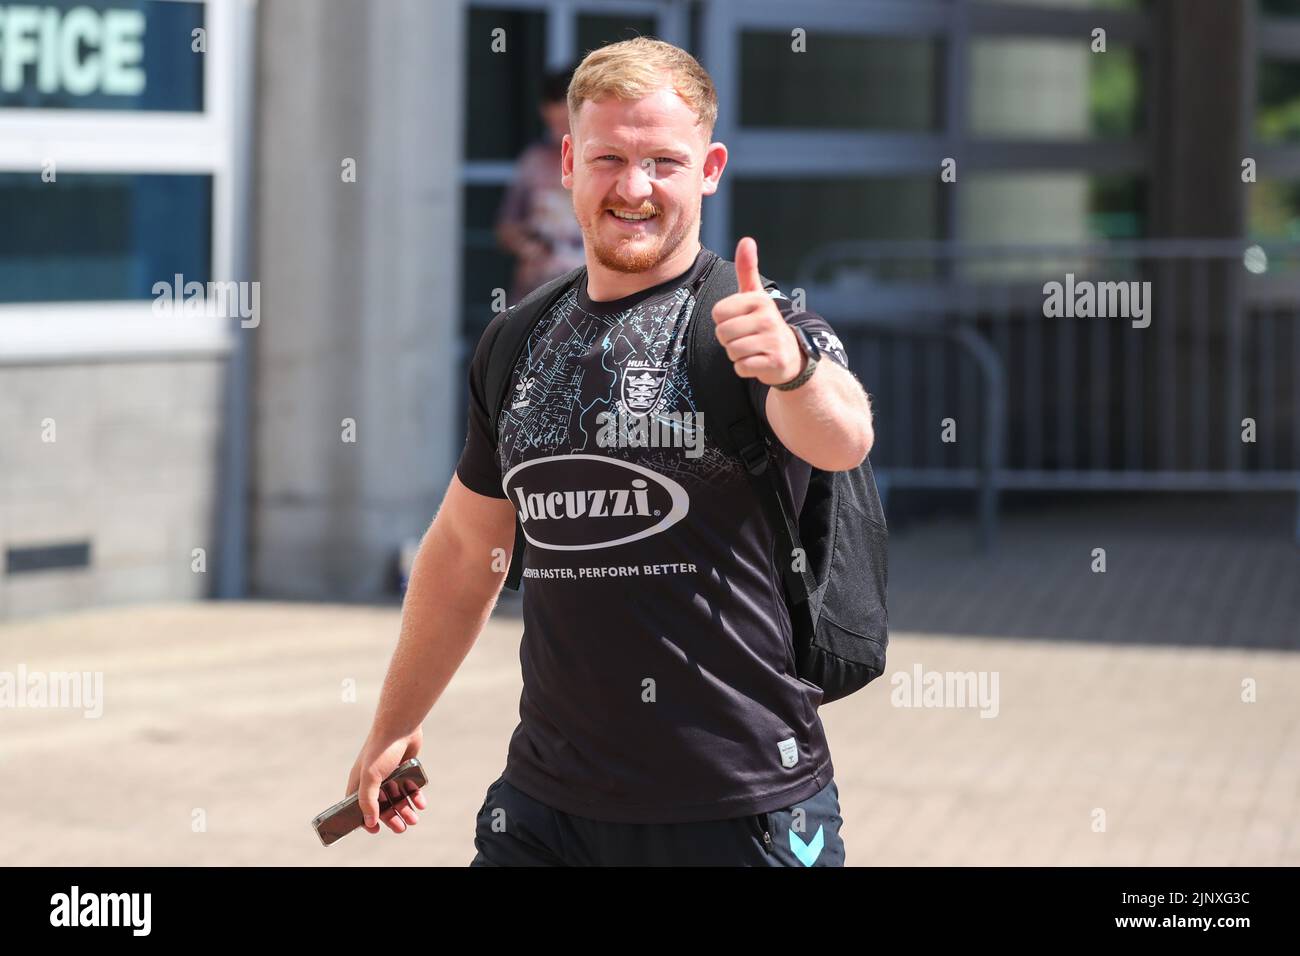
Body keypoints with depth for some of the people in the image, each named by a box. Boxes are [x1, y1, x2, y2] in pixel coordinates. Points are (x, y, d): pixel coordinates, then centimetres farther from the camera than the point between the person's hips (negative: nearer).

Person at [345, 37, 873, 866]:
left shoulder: (750, 327, -8)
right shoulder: (520, 344, 9)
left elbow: (843, 441, -31)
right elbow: (467, 549, 21)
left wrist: (792, 364, -52)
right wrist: (393, 730, 25)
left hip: (741, 807, -5)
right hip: (548, 799, 5)